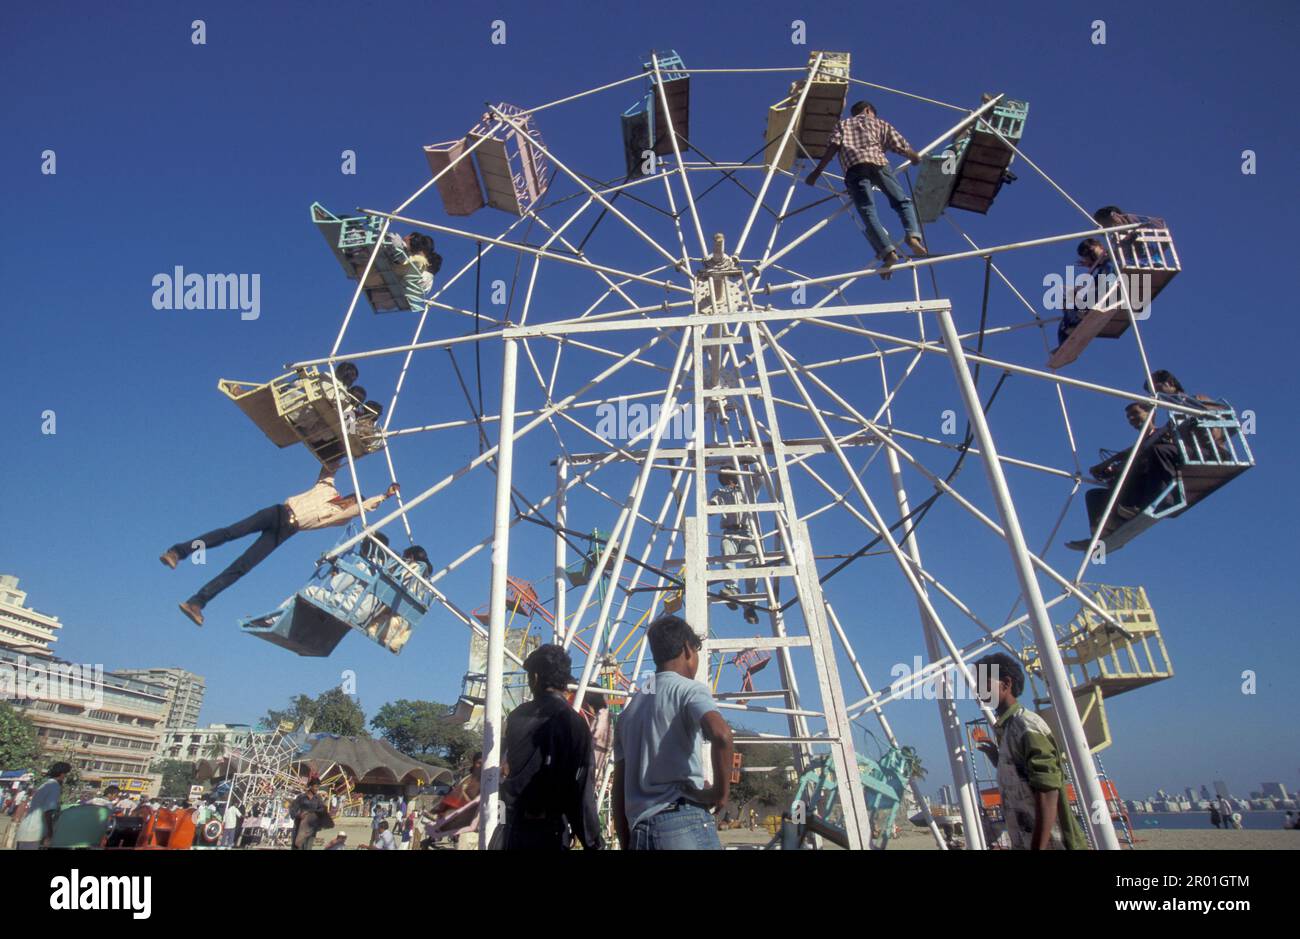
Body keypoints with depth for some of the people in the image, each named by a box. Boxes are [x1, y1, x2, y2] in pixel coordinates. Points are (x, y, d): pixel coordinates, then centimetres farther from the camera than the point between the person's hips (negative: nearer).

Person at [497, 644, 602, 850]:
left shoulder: (517, 716, 6)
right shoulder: (572, 722, -11)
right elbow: (581, 789, -14)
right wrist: (593, 842, -8)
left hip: (514, 826, 5)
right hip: (550, 829, -5)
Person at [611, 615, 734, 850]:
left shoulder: (630, 708, 18)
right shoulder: (689, 689, -1)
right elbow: (721, 733, -23)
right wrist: (721, 791, -9)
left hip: (640, 832, 6)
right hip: (685, 822, -6)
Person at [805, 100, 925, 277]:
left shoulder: (842, 124, 33)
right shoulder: (881, 123, 32)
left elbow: (833, 147, 12)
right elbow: (905, 149, 25)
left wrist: (816, 172, 10)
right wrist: (919, 160, 42)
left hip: (854, 167, 0)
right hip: (878, 162, 0)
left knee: (868, 213, -13)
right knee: (903, 201, 6)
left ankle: (887, 251, -33)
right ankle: (913, 235, -22)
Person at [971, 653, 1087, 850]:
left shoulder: (1026, 726, -14)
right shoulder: (1006, 729, 13)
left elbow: (1048, 792, -21)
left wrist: (1038, 847, -24)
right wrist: (997, 758, 12)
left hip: (1050, 844, -9)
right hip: (1025, 843, 9)